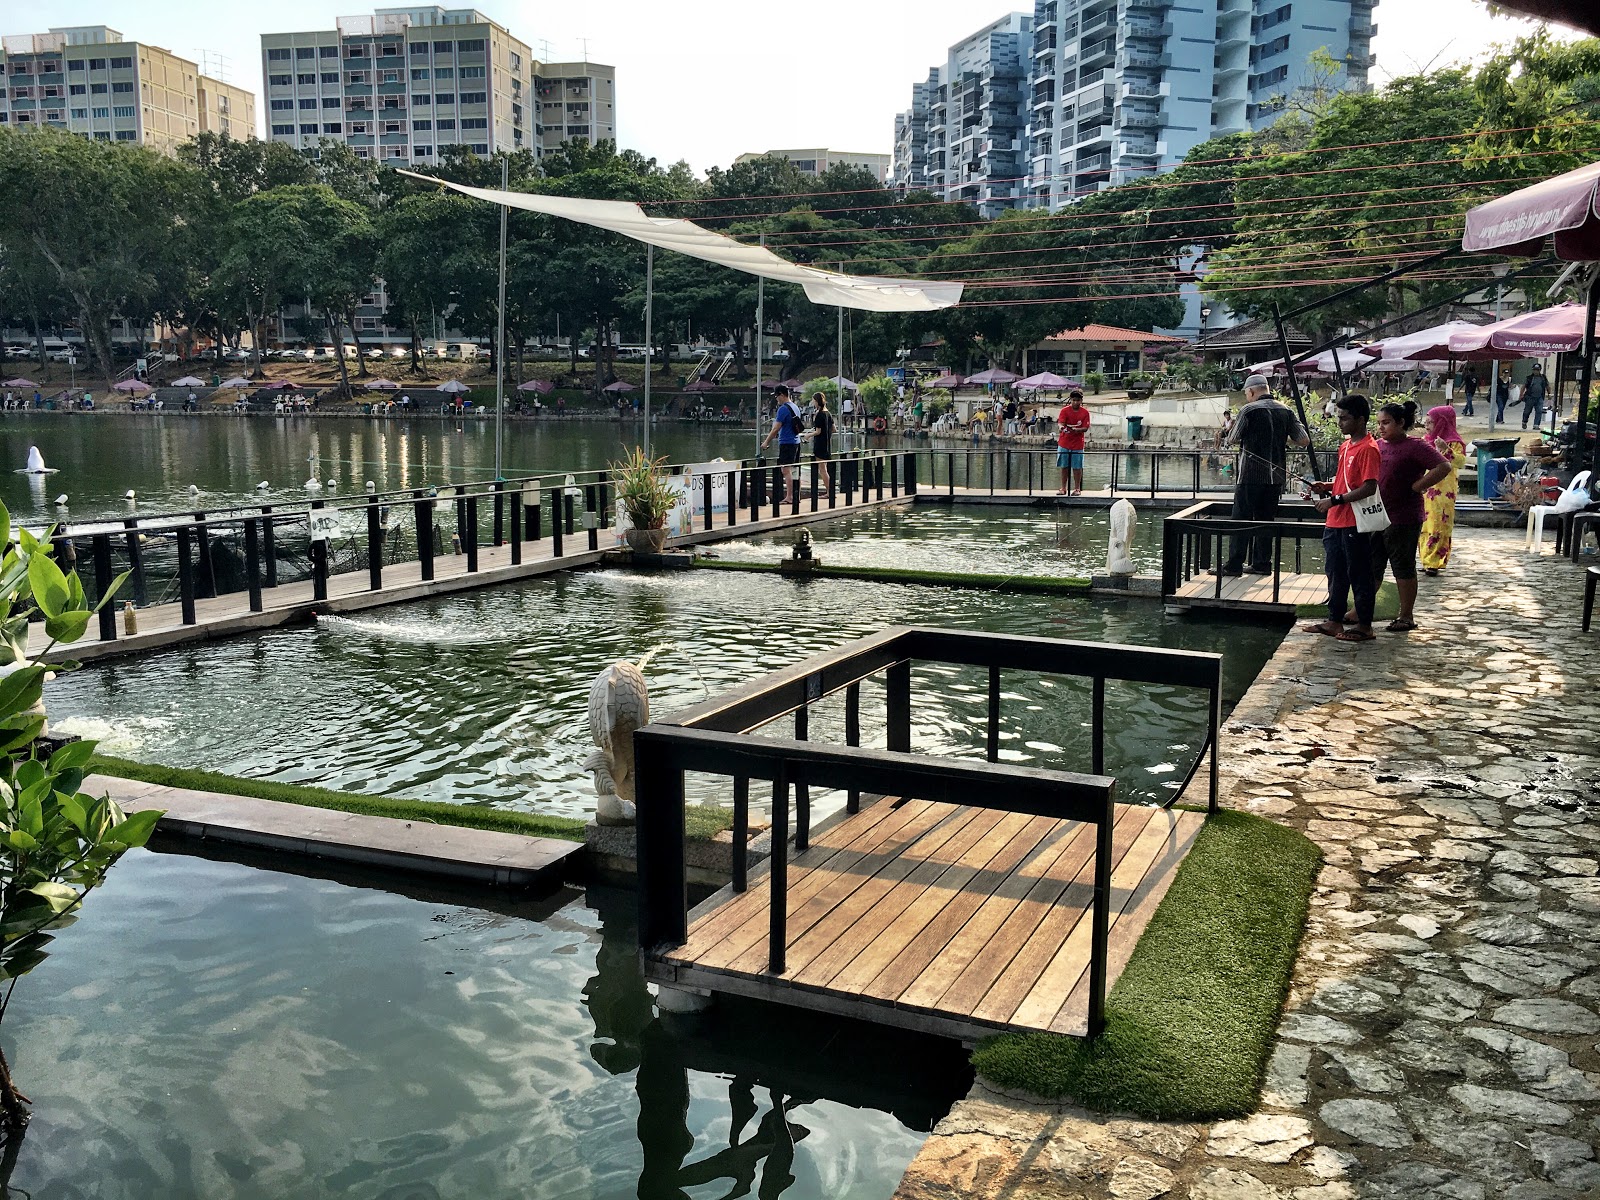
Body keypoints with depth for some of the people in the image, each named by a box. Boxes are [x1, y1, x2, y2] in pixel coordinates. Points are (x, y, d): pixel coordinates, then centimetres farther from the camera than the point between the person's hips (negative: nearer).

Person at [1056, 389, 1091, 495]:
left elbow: (1085, 428, -5)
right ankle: (1063, 488, 16)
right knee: (1064, 467, 7)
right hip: (1064, 443, 1)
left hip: (1077, 444, 0)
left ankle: (1077, 489, 13)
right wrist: (1062, 427, -39)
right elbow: (1061, 422, -15)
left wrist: (1077, 429, -25)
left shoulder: (1085, 412, -2)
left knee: (1077, 467, 3)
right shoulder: (1065, 410, -3)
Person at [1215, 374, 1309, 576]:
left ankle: (1234, 565, -3)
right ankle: (1262, 563, 13)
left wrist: (1233, 426, 19)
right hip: (1276, 475, 5)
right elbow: (1304, 441, 6)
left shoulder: (1249, 410, -8)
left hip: (1251, 475, -5)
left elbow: (1232, 440, -2)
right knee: (1266, 519, 12)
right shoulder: (1286, 411, 7)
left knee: (1241, 519, -1)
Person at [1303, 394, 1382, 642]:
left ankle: (1364, 626, 11)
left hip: (1355, 524, -9)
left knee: (1359, 575, 1)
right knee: (1335, 573, 15)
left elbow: (1369, 487, -22)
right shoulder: (1345, 445, 13)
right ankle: (1335, 620, 24)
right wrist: (1327, 486, 6)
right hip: (1335, 521, 9)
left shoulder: (1368, 449, -15)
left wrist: (1335, 500, -21)